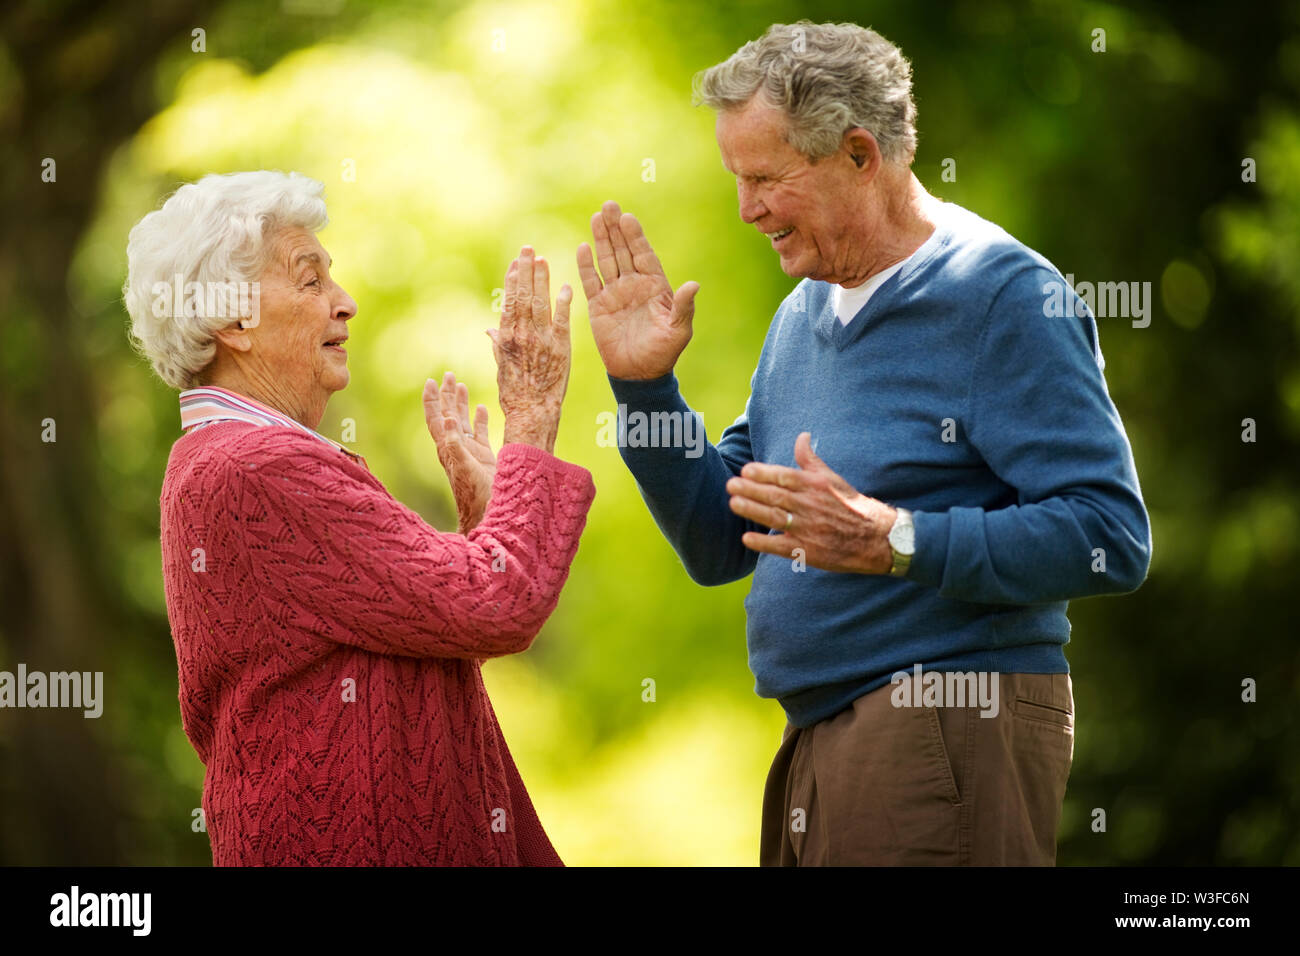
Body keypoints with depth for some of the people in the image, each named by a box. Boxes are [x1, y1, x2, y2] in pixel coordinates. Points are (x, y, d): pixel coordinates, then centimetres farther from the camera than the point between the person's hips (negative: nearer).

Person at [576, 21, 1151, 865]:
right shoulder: (804, 314, 16)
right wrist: (644, 383, 7)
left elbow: (1111, 538, -19)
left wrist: (893, 542, -24)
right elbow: (719, 544, 19)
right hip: (818, 747, 8)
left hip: (951, 732, -8)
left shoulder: (1002, 296, -11)